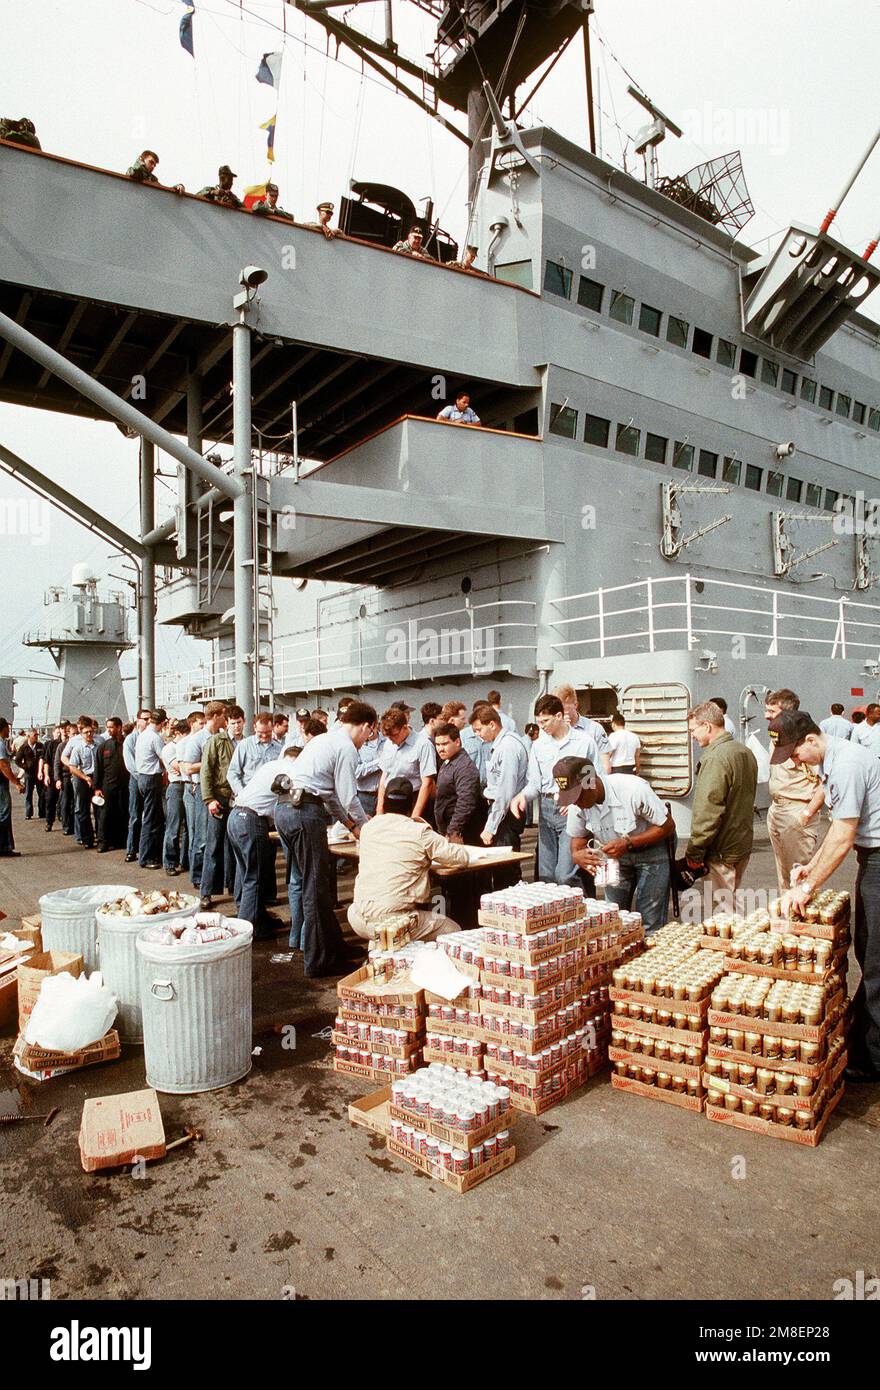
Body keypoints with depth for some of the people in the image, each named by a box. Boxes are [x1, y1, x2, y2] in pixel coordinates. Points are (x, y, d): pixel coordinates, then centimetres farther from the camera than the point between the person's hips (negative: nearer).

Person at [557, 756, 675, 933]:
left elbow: (667, 826, -22)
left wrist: (628, 843, -33)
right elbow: (577, 841, -3)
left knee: (650, 923, -5)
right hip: (613, 854, 4)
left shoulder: (633, 789, -32)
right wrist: (578, 855, -28)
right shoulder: (575, 805, -17)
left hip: (651, 850, -4)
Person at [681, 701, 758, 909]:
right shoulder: (746, 752, 10)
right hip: (743, 845, 9)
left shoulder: (716, 758, -20)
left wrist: (694, 851, -15)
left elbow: (708, 811, -23)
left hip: (722, 851, -9)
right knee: (730, 899, 20)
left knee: (722, 909, -1)